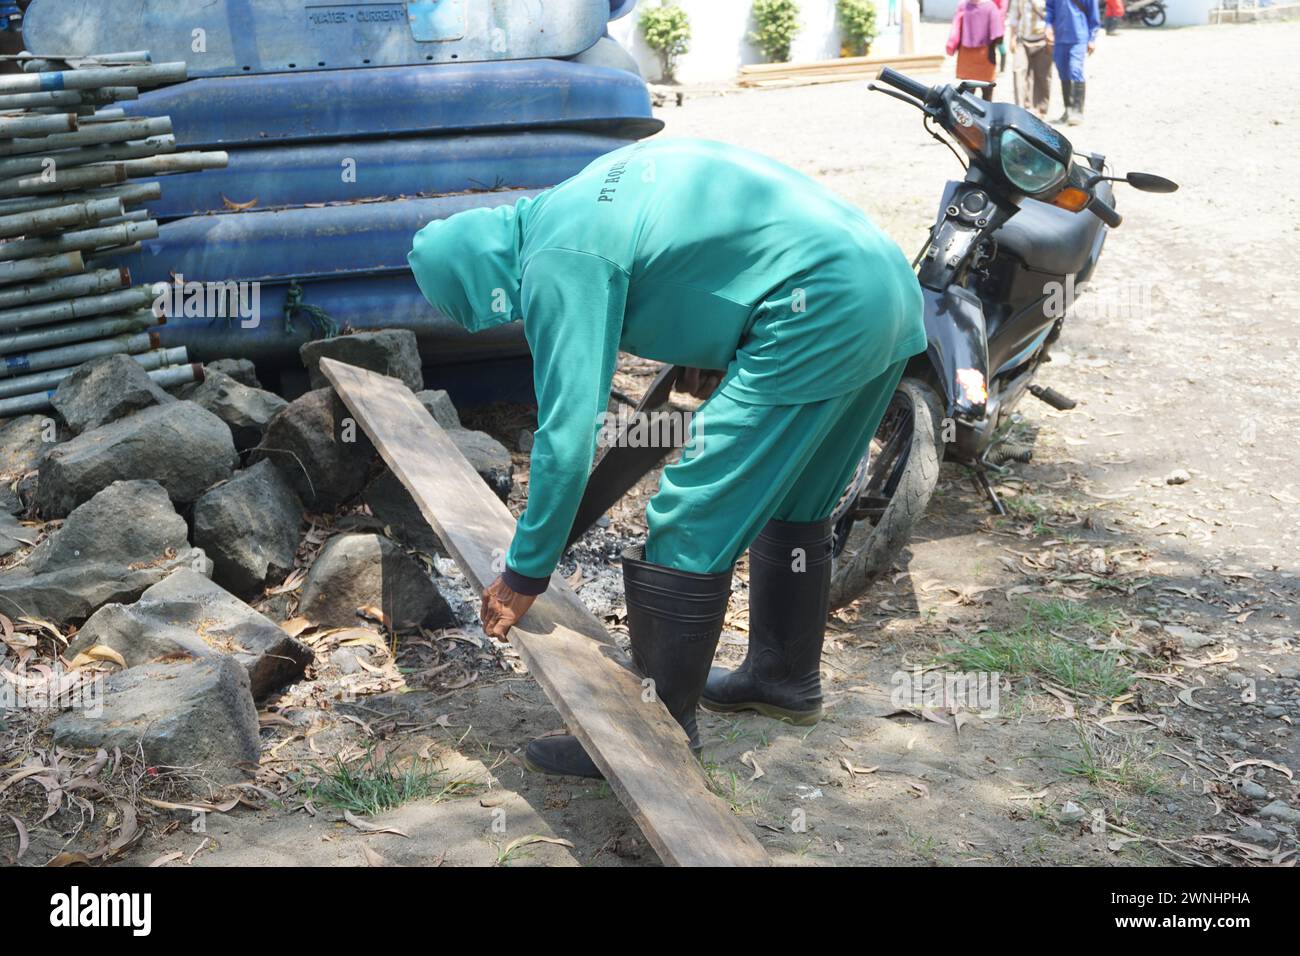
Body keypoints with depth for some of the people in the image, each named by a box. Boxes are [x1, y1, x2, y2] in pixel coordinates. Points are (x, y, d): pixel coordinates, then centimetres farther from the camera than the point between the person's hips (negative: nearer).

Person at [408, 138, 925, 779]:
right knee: (795, 508, 24)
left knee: (689, 528, -4)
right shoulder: (579, 199, 17)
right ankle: (785, 676, 40)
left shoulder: (559, 264, -11)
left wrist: (524, 576, -3)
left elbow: (568, 432, -13)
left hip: (817, 312, -10)